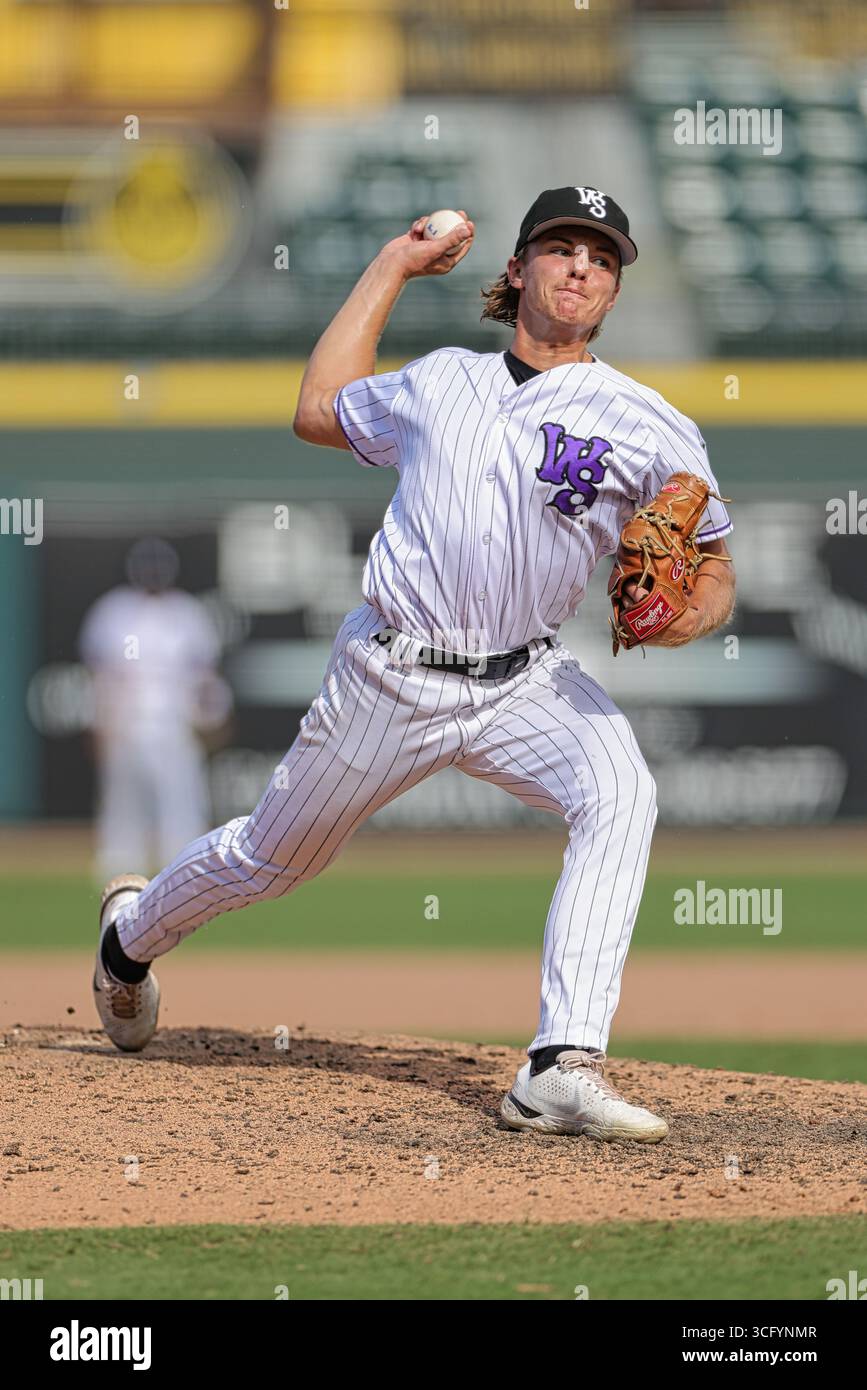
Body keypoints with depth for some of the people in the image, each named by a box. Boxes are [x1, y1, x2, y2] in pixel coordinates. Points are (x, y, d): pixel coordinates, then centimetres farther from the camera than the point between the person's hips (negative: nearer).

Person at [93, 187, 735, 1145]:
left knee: (618, 793, -32)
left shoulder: (649, 427, -1)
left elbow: (712, 564, 3)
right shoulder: (438, 384, 7)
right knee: (269, 857, 14)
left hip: (526, 685, -1)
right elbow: (320, 411, 25)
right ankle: (133, 933, 49)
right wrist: (392, 267, 25)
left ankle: (563, 1068, -40)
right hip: (393, 674, 1)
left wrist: (693, 611, -22)